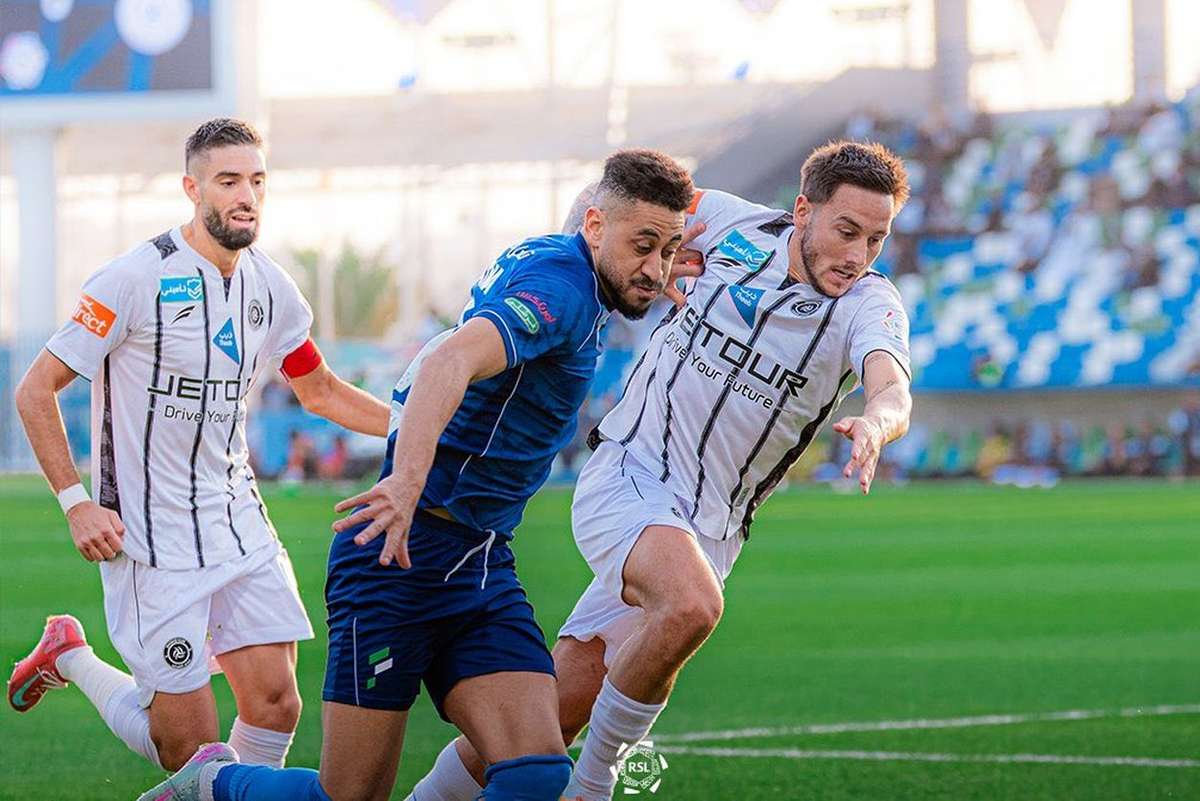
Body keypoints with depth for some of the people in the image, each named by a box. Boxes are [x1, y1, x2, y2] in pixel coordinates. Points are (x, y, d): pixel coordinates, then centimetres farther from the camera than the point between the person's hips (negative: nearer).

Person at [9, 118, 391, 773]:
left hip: (239, 523, 6)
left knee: (276, 706, -6)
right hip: (151, 537, -6)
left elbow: (320, 391, 23)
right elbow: (36, 391, -8)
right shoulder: (136, 279, -14)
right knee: (188, 748, -4)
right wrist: (76, 503, -14)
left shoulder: (270, 287, 5)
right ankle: (70, 657, 20)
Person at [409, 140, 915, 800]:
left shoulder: (869, 303, -7)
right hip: (626, 474, -2)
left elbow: (893, 388, -29)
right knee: (692, 604, -32)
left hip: (708, 527, 2)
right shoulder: (739, 225, -3)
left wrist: (874, 422, -50)